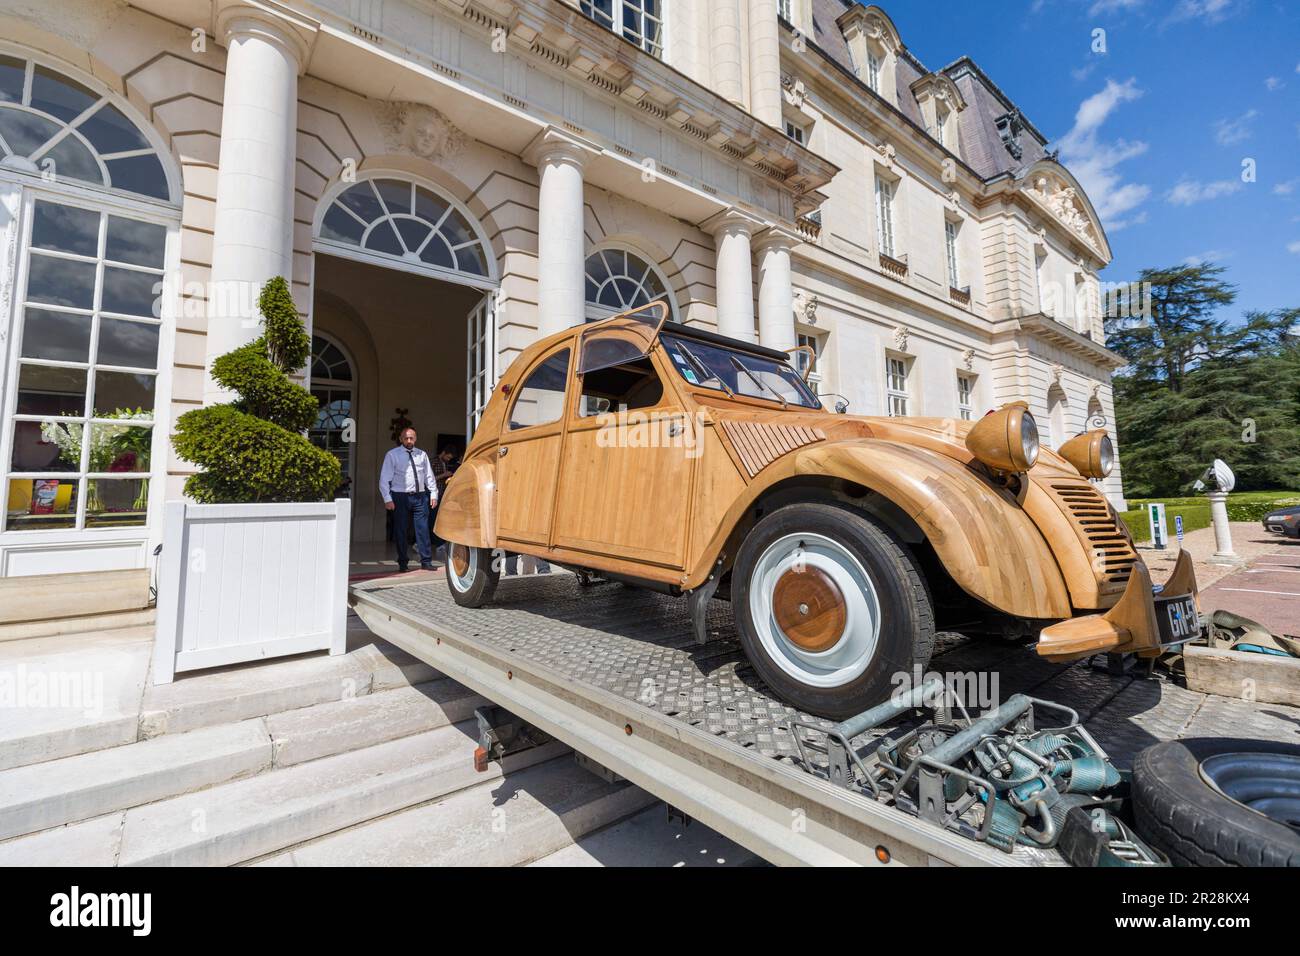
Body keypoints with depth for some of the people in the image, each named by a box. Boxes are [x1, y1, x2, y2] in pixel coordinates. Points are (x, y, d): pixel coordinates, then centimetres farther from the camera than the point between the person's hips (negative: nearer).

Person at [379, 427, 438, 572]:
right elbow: (384, 479, -1)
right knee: (400, 531, 4)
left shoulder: (422, 455, 10)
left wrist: (433, 494, 5)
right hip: (400, 496, -2)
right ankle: (402, 563, 16)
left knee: (423, 529, 1)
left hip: (420, 496, 2)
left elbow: (429, 476, 13)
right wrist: (388, 499, -9)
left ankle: (426, 561, 7)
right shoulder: (392, 455, 2)